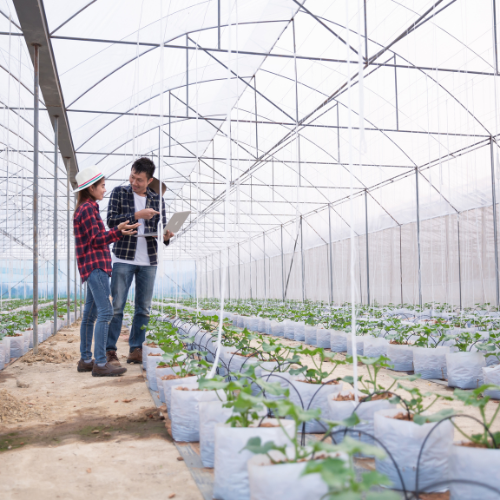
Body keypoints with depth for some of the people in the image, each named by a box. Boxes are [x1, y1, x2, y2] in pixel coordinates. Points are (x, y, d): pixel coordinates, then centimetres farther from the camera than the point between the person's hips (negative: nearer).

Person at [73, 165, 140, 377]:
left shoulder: (87, 208, 20)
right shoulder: (88, 208, -10)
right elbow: (96, 240, -14)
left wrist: (119, 233, 22)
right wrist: (118, 231, -23)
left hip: (95, 266, 11)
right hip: (95, 265, -11)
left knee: (90, 314, 11)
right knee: (105, 311, -14)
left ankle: (85, 360, 16)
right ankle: (100, 363, -15)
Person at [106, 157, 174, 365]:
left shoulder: (156, 199, 10)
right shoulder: (119, 193, 2)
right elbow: (111, 221, -7)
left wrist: (166, 236, -14)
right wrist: (137, 215, -17)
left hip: (149, 261, 4)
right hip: (123, 258, -3)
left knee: (144, 309, 7)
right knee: (117, 307, -2)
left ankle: (136, 350, 17)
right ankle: (110, 351, 5)